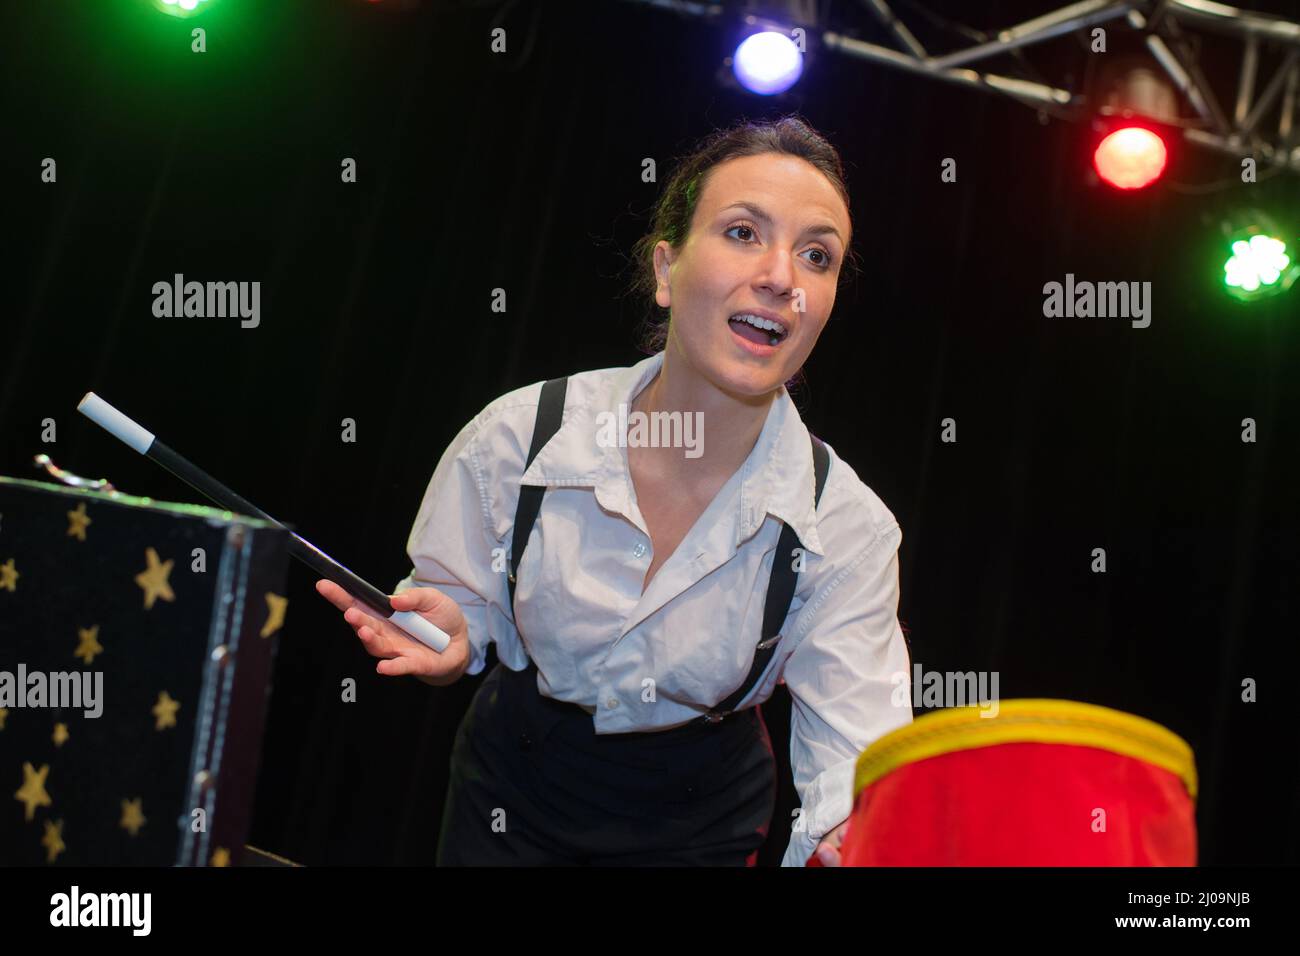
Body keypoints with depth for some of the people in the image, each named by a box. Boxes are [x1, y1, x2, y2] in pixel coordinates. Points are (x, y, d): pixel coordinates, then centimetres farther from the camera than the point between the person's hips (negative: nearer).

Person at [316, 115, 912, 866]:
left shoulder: (848, 530, -22)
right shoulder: (520, 435, -20)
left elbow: (856, 754, -27)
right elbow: (459, 601, -4)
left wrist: (845, 834, -50)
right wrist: (451, 640, -28)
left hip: (700, 821, 0)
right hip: (514, 794, 0)